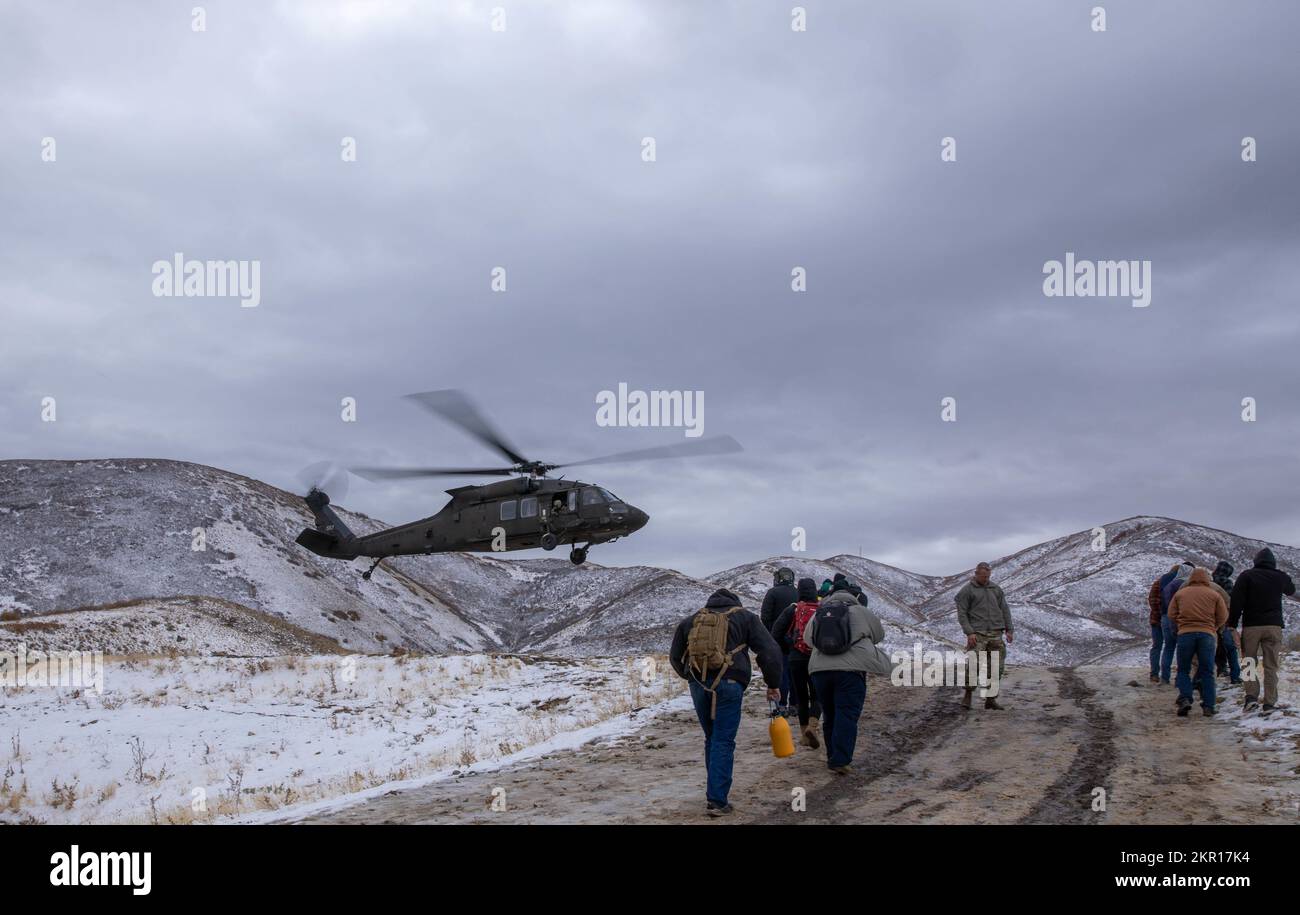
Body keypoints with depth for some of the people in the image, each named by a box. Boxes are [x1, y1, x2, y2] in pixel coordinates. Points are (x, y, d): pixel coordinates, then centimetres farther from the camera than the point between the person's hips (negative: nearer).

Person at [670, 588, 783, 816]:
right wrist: (773, 684, 10)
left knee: (711, 739, 18)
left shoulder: (691, 620, 19)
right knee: (723, 742, -1)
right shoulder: (744, 617, 9)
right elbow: (770, 651, 2)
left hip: (698, 684, 4)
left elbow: (674, 656, 24)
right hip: (728, 684, -4)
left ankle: (714, 794, 22)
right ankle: (717, 800, -6)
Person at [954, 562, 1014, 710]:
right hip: (977, 634, -4)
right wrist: (969, 633, -14)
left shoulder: (996, 589, 14)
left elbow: (1005, 610, 15)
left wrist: (1009, 630, 5)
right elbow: (962, 613, -4)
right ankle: (968, 695, 1)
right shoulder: (966, 590, 1)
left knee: (997, 668, 0)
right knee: (974, 666, -15)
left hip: (996, 634, 4)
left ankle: (990, 699, 6)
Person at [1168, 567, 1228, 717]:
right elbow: (1223, 617, 6)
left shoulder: (1180, 593, 11)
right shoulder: (1214, 595, 9)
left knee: (1183, 670, 8)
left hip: (1185, 633, 0)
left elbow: (1171, 614, 8)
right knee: (1207, 672, 6)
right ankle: (1208, 706, 2)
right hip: (1207, 634, 0)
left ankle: (1185, 699, -11)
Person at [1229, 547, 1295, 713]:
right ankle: (1269, 703, 2)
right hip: (1273, 625, 2)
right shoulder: (1280, 577, 5)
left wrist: (1232, 624, -6)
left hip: (1251, 626, -1)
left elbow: (1236, 601, -9)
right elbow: (1291, 589, 28)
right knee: (1271, 666, 5)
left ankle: (1251, 695, -5)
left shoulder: (1246, 576, -3)